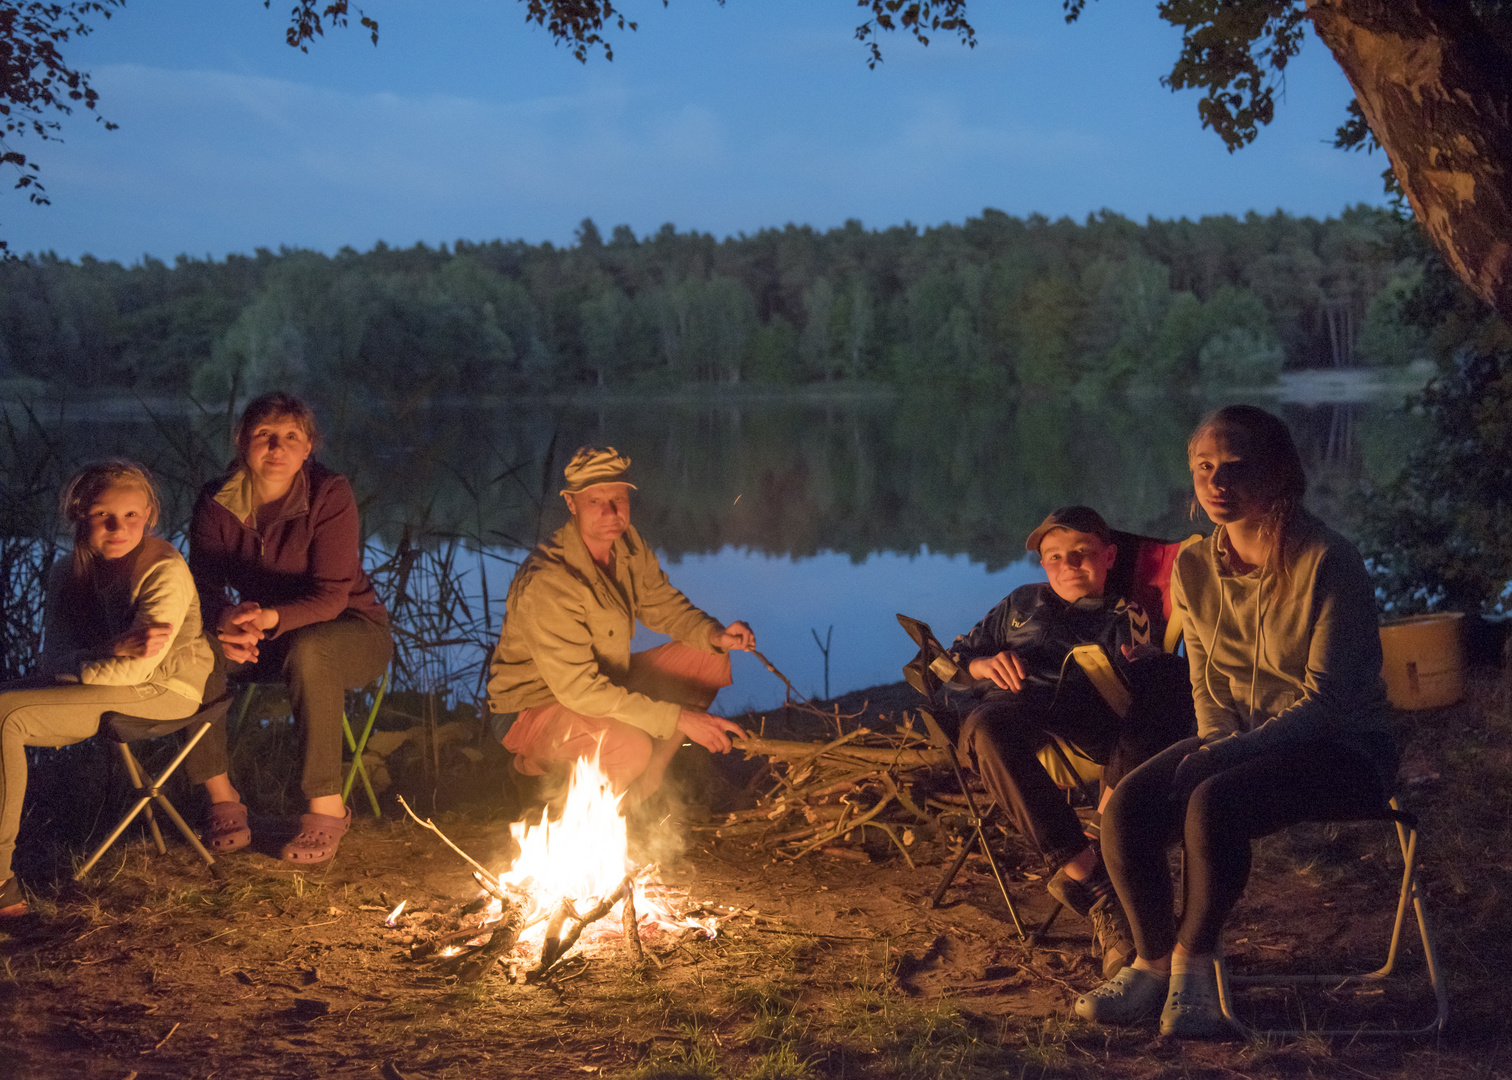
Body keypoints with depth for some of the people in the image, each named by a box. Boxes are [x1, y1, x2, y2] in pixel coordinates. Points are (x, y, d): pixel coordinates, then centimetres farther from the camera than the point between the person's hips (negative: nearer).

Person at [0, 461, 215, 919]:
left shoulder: (165, 572, -15)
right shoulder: (68, 572, 5)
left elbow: (136, 669, -19)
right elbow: (54, 656, -2)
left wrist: (73, 666, -11)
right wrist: (111, 651, -21)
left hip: (162, 692, -8)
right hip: (104, 686, 8)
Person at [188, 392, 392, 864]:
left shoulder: (330, 495, -17)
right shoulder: (217, 502, -4)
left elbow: (331, 597, -24)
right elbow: (204, 586, -11)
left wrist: (269, 619, -43)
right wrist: (229, 622, -35)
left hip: (353, 633, -4)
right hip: (263, 635, 4)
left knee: (307, 651, -39)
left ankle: (327, 806, -29)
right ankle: (221, 795, -13)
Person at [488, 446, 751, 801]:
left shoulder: (627, 544, -6)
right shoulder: (548, 582, -32)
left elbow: (663, 604, 10)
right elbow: (578, 690, -32)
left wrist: (715, 635, -13)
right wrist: (679, 718, -32)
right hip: (532, 710, -9)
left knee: (707, 657, 0)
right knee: (631, 747, -36)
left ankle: (640, 794, 3)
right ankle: (538, 765, -3)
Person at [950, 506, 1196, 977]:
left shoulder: (1128, 617, 30)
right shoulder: (1023, 603, 36)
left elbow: (1158, 674, 14)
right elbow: (958, 653, 32)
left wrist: (1143, 666, -10)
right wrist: (985, 664, 9)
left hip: (1097, 715, 0)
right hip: (1023, 698, 1)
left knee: (1171, 671, -33)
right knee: (986, 728, -39)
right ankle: (1086, 874, -41)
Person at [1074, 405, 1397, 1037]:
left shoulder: (1326, 562, -16)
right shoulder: (1195, 569, 3)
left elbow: (1326, 700, -19)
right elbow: (1208, 686, 11)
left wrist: (1228, 753, -25)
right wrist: (1215, 745, -10)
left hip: (1343, 748, -6)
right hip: (1240, 742, 6)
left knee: (1212, 804, -33)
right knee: (1126, 808, -19)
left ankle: (1193, 961, -13)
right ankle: (1155, 964, -2)